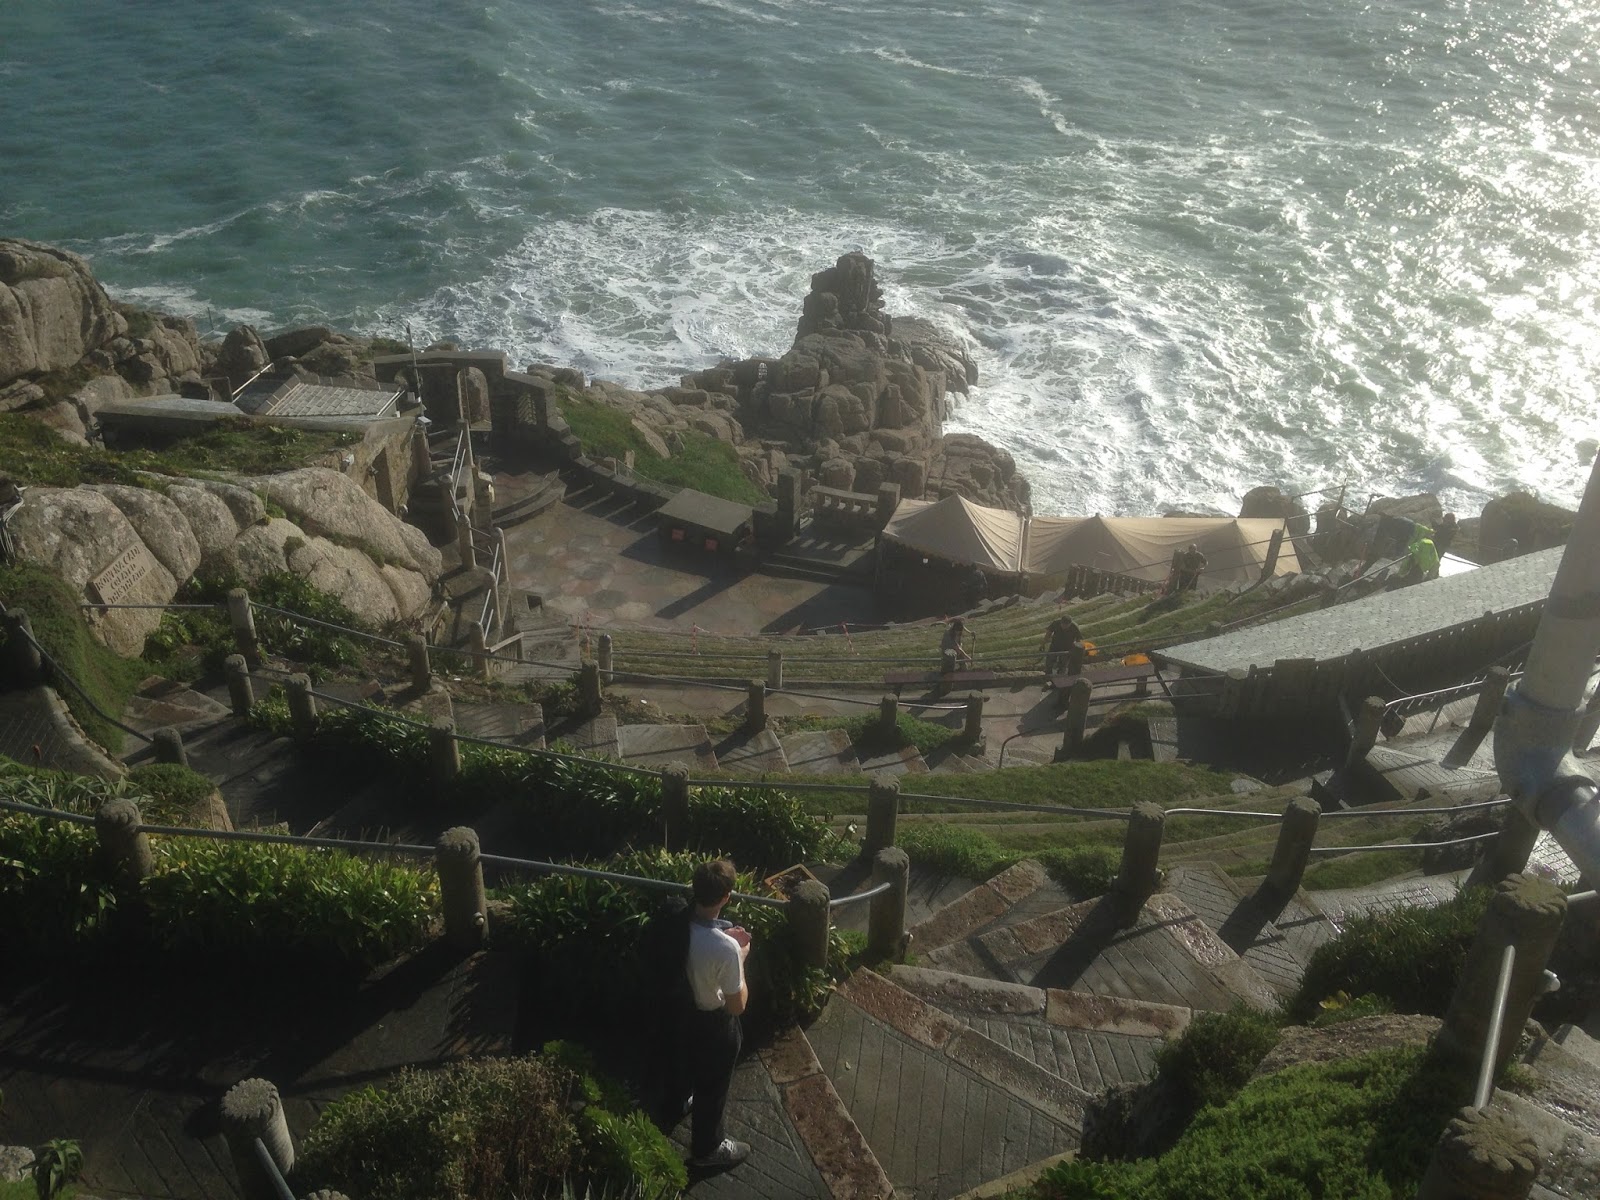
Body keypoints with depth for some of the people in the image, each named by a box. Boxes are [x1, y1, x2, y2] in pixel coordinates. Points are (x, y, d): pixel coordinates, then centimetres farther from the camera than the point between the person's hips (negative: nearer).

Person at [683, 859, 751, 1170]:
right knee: (714, 1086, 20)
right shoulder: (726, 948, -39)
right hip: (714, 1025, -7)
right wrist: (741, 957, -15)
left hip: (683, 1010, 7)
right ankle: (707, 1148, 43)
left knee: (696, 1073, 36)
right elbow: (737, 1005, -25)